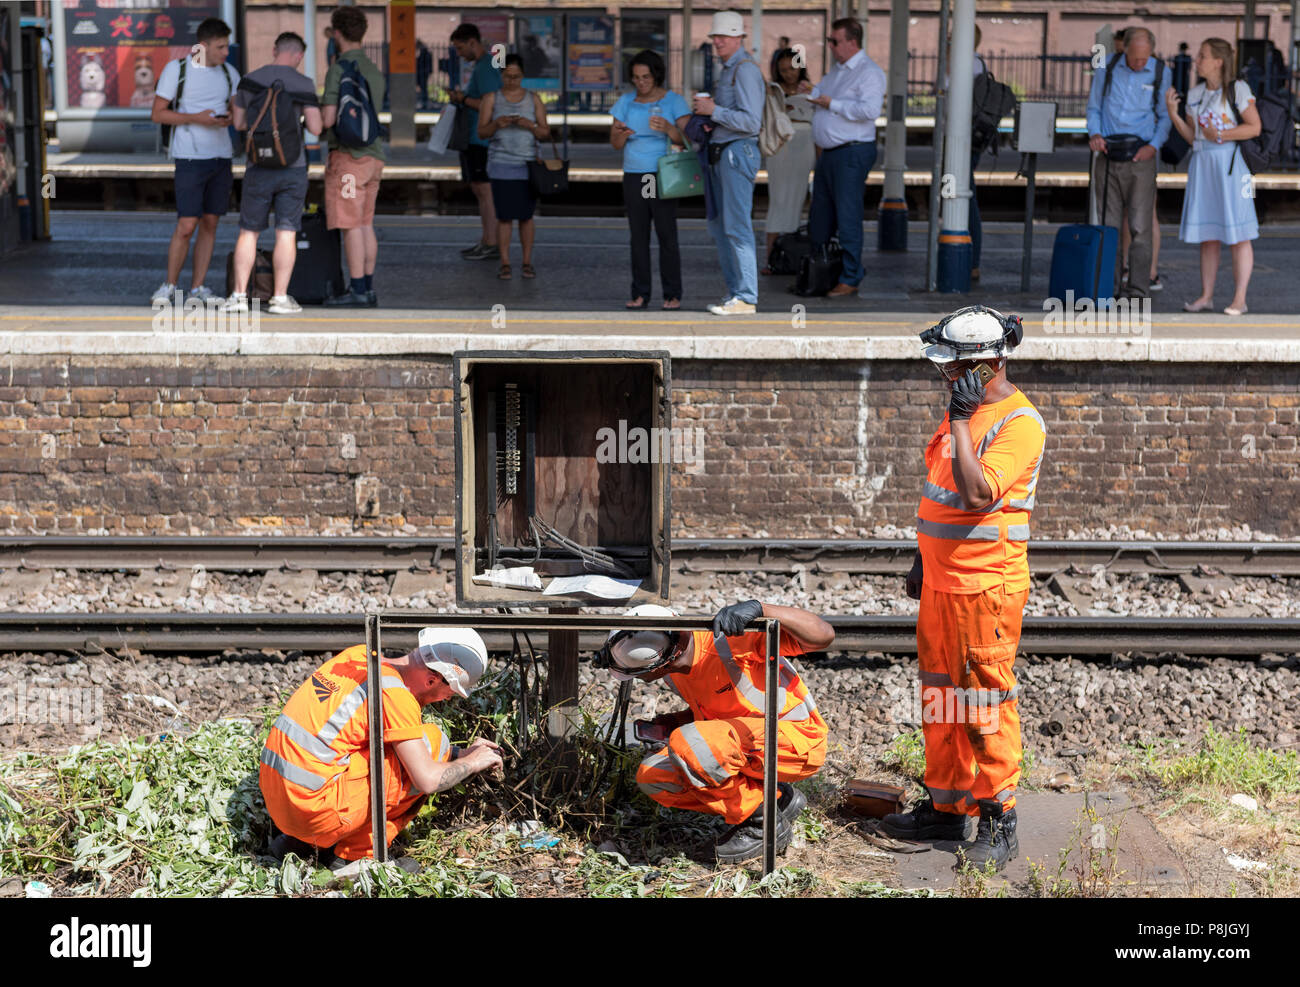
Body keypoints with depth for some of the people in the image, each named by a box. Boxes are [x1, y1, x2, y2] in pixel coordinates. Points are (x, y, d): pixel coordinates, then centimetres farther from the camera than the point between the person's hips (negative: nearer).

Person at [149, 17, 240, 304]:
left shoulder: (228, 72, 8)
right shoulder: (176, 69, -5)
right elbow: (157, 114, -5)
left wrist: (230, 119, -9)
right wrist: (196, 119, -18)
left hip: (221, 156, 5)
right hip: (190, 158, -5)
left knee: (210, 224, 6)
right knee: (186, 226, -9)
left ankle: (198, 287, 14)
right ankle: (169, 285, 6)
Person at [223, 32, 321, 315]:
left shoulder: (249, 80, 4)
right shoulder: (303, 83, -5)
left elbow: (238, 123, 12)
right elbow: (315, 127, -8)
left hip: (258, 167, 2)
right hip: (293, 167, -2)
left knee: (249, 232, 9)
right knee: (286, 233, 1)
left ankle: (239, 295, 4)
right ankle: (280, 298, 0)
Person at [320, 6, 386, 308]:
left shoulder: (338, 70, -11)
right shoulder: (375, 72, 13)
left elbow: (328, 119, -16)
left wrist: (315, 111, 7)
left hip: (349, 155, -8)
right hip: (374, 155, 8)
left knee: (351, 226, -5)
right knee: (365, 224, 12)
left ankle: (358, 292, -4)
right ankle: (368, 289, 14)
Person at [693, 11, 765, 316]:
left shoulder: (746, 70, -12)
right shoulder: (727, 70, 19)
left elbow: (751, 120, -20)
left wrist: (713, 110, -17)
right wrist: (705, 106, 9)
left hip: (737, 153, -10)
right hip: (720, 153, 10)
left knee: (737, 227, -11)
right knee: (718, 226, 12)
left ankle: (746, 299, -10)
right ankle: (734, 292, 18)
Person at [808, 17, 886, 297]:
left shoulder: (870, 72, -12)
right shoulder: (836, 69, 17)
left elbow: (870, 109, -25)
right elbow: (823, 92, 34)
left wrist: (832, 104, -18)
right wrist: (812, 92, 11)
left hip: (853, 153, -9)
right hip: (828, 152, 9)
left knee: (848, 218, -7)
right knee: (819, 216, 14)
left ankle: (850, 279, 0)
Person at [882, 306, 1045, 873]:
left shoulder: (1019, 423, -15)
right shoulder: (962, 410, 13)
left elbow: (976, 494, -28)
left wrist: (961, 421, -23)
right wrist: (923, 557, 24)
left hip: (987, 586, -9)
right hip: (943, 579, 9)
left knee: (985, 704, -4)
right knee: (941, 696, 15)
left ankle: (999, 823, 4)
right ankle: (945, 807, 26)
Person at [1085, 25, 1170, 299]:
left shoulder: (1160, 73, 1)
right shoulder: (1108, 67, 5)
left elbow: (1166, 116, 7)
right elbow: (1093, 107, 13)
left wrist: (1154, 145, -8)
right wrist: (1094, 133, -5)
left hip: (1140, 156, -2)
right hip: (1108, 154, 2)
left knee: (1140, 227, -6)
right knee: (1109, 224, 6)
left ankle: (1138, 289, -4)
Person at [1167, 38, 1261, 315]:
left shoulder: (1237, 89, -4)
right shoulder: (1195, 94, 12)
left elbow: (1254, 127, -6)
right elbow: (1191, 137, 12)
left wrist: (1221, 135, -14)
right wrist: (1174, 115, -1)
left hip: (1230, 164, -6)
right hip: (1201, 165, 6)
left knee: (1237, 234, -4)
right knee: (1207, 235, 7)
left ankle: (1239, 299, -2)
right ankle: (1206, 295, 12)